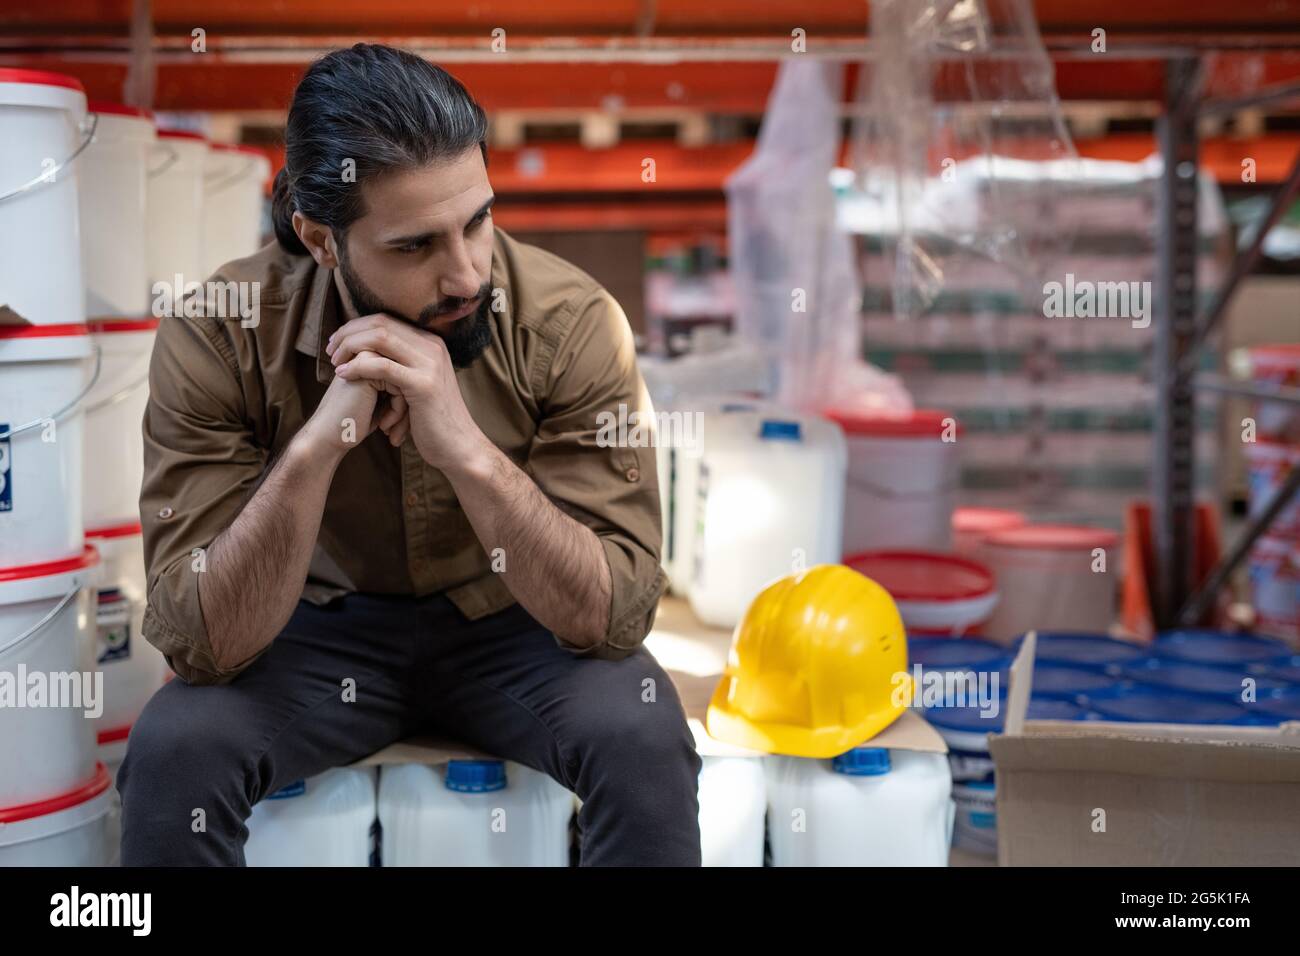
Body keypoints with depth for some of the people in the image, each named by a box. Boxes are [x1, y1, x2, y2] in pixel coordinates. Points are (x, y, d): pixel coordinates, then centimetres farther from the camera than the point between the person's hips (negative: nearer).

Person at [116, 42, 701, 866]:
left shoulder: (569, 321, -23)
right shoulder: (219, 336, -21)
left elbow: (614, 614, -25)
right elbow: (203, 643, -24)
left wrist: (467, 448, -39)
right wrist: (315, 448, -38)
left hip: (514, 629, 0)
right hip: (325, 631, 1)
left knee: (644, 736, -29)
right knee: (174, 747, -27)